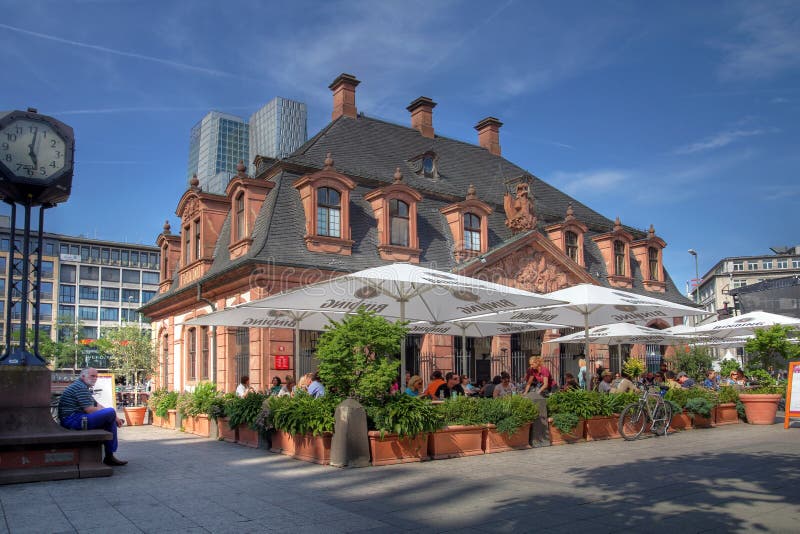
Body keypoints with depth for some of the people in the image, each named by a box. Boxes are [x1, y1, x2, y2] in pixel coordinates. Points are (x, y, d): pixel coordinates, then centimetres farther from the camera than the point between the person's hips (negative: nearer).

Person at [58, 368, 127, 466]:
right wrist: (114, 415, -7)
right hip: (73, 420, -11)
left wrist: (115, 417, 8)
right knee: (111, 412, -21)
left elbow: (98, 406, 21)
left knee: (111, 420, 13)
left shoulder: (84, 388, 24)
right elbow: (90, 410, -19)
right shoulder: (80, 387, -11)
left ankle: (110, 456, 6)